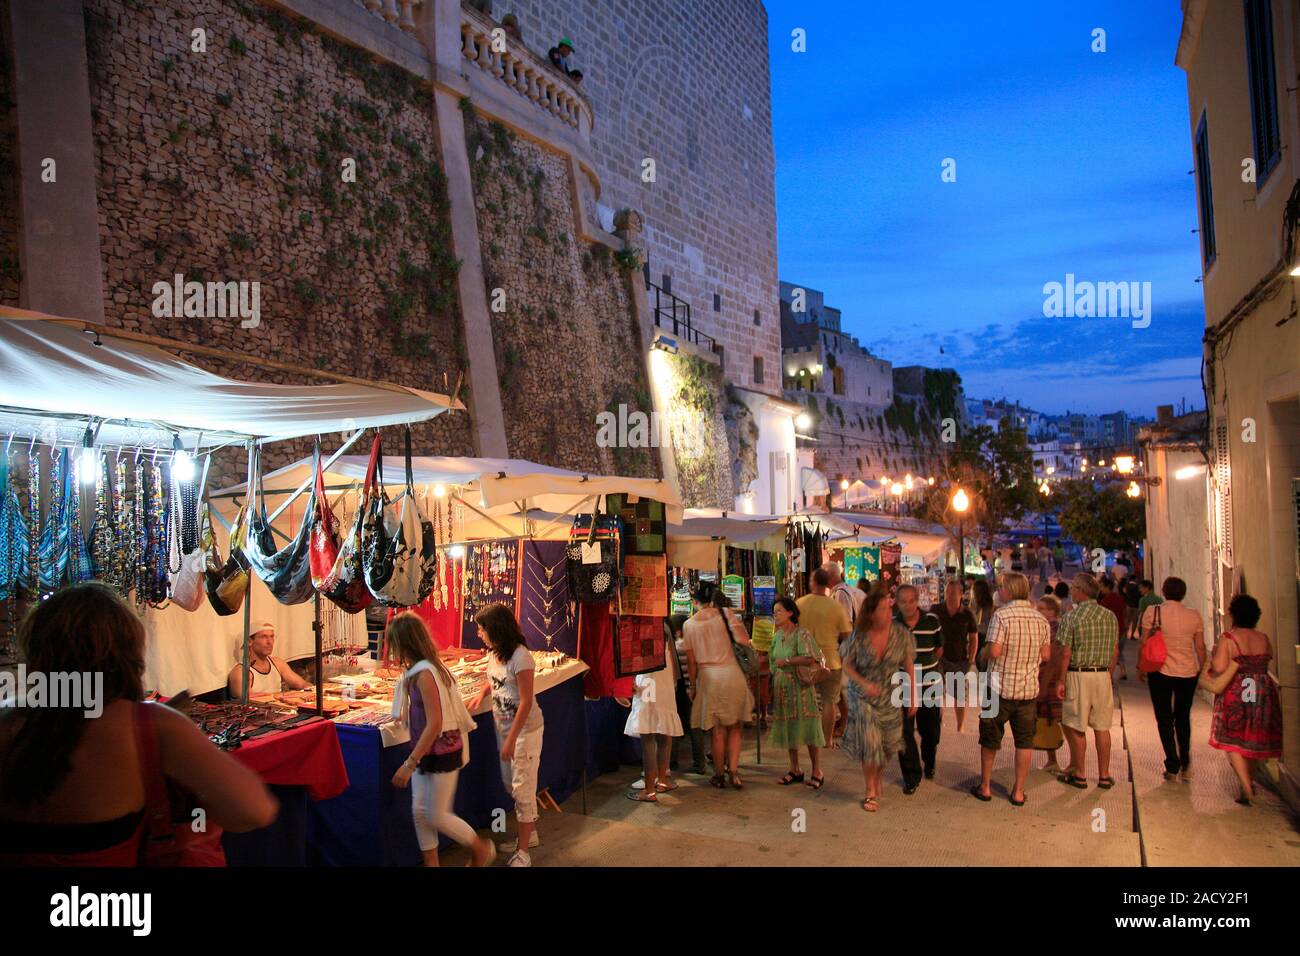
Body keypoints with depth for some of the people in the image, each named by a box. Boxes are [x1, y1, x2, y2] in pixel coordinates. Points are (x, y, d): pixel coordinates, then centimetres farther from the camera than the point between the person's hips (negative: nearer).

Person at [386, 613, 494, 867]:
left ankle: (482, 849, 24)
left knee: (437, 816, 4)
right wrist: (406, 716, 27)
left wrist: (409, 764, -24)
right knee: (420, 812, 12)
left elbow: (435, 724, -26)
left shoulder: (425, 674, -25)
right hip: (426, 751, 9)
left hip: (442, 752, -9)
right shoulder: (420, 669, 3)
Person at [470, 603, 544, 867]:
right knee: (509, 783, 18)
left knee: (522, 788, -1)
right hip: (503, 726, 9)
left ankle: (523, 851, 10)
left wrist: (511, 740, -21)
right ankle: (530, 834, 35)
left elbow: (526, 702, -22)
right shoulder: (494, 653, 3)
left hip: (525, 729, -9)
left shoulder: (520, 657, -23)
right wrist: (480, 695, 1)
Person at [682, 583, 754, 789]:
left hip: (707, 677, 0)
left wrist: (693, 685, 13)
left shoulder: (689, 624, 1)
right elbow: (742, 639, -12)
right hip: (731, 673, 0)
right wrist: (750, 642, 10)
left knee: (718, 731, 11)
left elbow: (691, 660, 3)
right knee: (735, 727, 13)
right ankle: (733, 771, 6)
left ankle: (719, 776, 19)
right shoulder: (724, 612, -1)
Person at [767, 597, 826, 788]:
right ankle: (795, 770, 24)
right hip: (782, 689, 7)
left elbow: (810, 658, -25)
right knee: (788, 729, 12)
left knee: (808, 728, -2)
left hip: (801, 688, -7)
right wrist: (772, 689, 13)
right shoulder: (777, 636, 11)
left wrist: (786, 661, -18)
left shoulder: (801, 634, -12)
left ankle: (817, 772, 8)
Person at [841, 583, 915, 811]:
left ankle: (877, 778, 43)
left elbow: (909, 666, -3)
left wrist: (913, 697, 1)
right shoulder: (858, 637, -17)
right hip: (863, 697, -2)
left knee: (886, 743, 12)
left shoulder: (901, 634, -13)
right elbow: (847, 665, -6)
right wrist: (864, 683, -23)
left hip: (890, 698, 2)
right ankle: (871, 792, 17)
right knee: (868, 743, -4)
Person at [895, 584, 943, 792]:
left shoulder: (932, 621, -4)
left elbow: (938, 648, 11)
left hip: (929, 684, 1)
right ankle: (911, 775, 14)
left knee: (931, 730, 14)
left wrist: (925, 665, 8)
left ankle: (929, 764, 42)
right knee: (905, 732, -1)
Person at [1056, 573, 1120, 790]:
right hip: (1103, 675, 5)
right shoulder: (1110, 616, 5)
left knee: (1076, 728, 4)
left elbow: (1066, 654, -12)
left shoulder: (1071, 617, -11)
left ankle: (1079, 775, 11)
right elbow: (1115, 651, 10)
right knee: (1102, 727, 11)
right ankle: (1104, 775, 16)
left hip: (1078, 675, -5)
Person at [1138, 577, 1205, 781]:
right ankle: (1185, 764, 17)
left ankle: (1172, 766, 4)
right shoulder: (1194, 615, -1)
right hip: (1188, 672, 3)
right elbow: (1200, 647, 4)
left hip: (1161, 672, -3)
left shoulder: (1153, 611, -7)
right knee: (1183, 718, 19)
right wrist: (1203, 670, 17)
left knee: (1164, 720, 7)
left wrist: (1141, 668, 6)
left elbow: (1143, 643, -6)